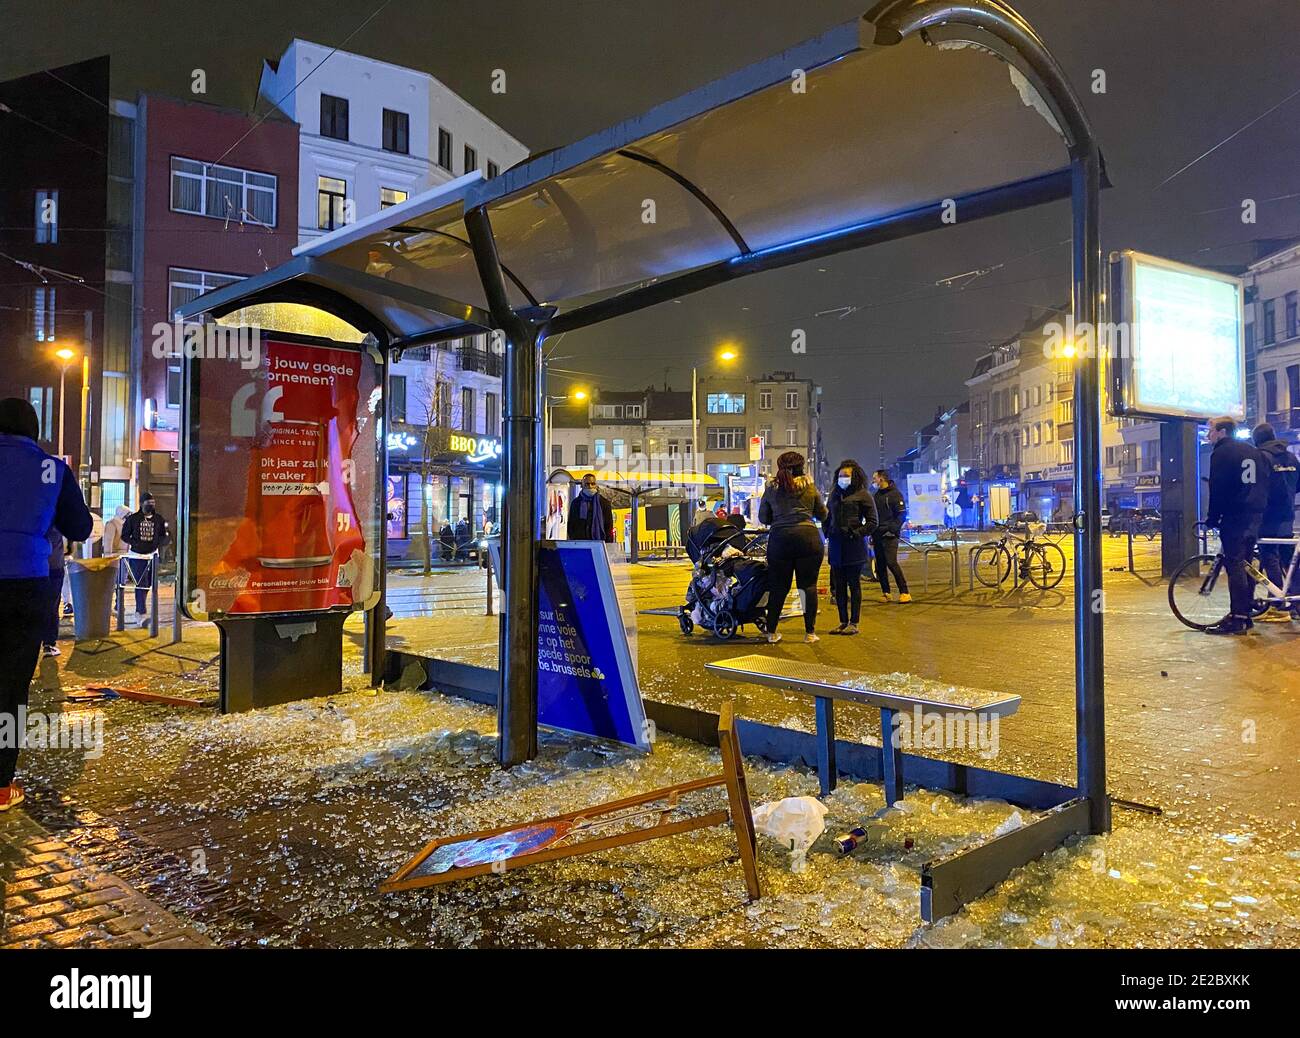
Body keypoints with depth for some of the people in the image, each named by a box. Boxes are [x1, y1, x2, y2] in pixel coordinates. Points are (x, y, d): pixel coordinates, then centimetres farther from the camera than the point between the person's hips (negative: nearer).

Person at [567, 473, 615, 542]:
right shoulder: (576, 502, 11)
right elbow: (571, 525, 14)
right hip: (579, 542, 1)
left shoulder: (604, 502, 7)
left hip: (599, 541, -1)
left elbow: (609, 526, 5)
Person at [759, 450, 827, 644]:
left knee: (778, 586, 10)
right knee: (808, 585, 6)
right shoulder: (810, 486, 6)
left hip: (779, 539, 1)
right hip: (808, 537, -1)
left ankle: (771, 631, 14)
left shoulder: (771, 488, 7)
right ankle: (810, 632, 7)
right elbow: (823, 515, 14)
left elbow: (763, 518, 11)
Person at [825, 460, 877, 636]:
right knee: (838, 586, 8)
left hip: (854, 546, -6)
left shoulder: (863, 495, -1)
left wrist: (856, 534, -13)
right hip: (835, 545, 6)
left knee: (854, 585, 0)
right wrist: (828, 534, 10)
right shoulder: (834, 495, 17)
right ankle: (843, 621, 16)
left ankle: (854, 623, 6)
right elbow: (827, 517, 25)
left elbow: (872, 522, -3)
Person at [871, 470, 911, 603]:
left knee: (891, 563, -14)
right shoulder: (877, 495, 18)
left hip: (889, 536, -8)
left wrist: (892, 529, -19)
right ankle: (885, 593, 13)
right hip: (878, 536, 8)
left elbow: (901, 514, -11)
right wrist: (872, 534, 15)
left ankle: (904, 592, -9)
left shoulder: (894, 494, -5)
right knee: (880, 565, 6)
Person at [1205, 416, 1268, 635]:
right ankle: (1246, 614, 16)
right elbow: (1264, 484, 20)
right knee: (1246, 564, 12)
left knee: (1235, 565, -9)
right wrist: (1259, 509, 22)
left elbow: (1217, 490, -12)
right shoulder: (1255, 452, 19)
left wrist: (1212, 517, -6)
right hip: (1256, 516, 8)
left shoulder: (1221, 453, -7)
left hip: (1234, 516, -8)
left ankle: (1236, 619, -12)